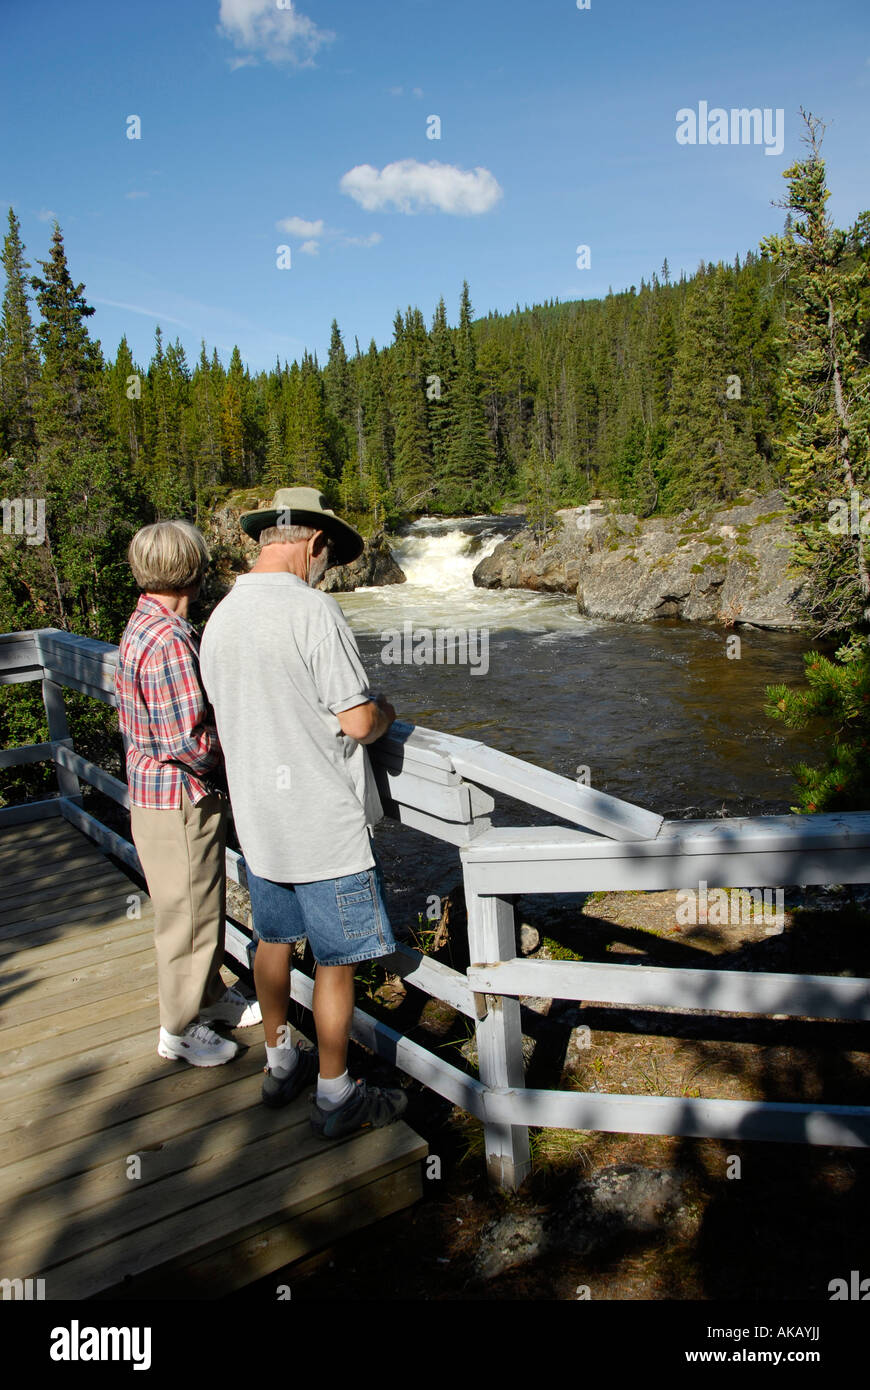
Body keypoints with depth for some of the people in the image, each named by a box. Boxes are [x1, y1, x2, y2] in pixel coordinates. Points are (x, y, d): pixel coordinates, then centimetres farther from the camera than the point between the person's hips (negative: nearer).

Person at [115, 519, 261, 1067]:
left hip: (156, 791, 10)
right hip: (179, 801, -10)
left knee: (205, 905, 24)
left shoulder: (143, 626, 6)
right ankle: (180, 1028, 25)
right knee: (188, 916, 7)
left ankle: (212, 995, 42)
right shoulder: (170, 642, -26)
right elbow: (187, 743, -27)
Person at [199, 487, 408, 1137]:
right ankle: (335, 1097, 22)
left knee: (274, 939, 22)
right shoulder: (312, 608, -20)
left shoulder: (221, 616, 4)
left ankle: (281, 1062, 39)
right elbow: (359, 722, -21)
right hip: (325, 825, -8)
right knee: (336, 962, 7)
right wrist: (385, 710, 2)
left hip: (256, 816, 8)